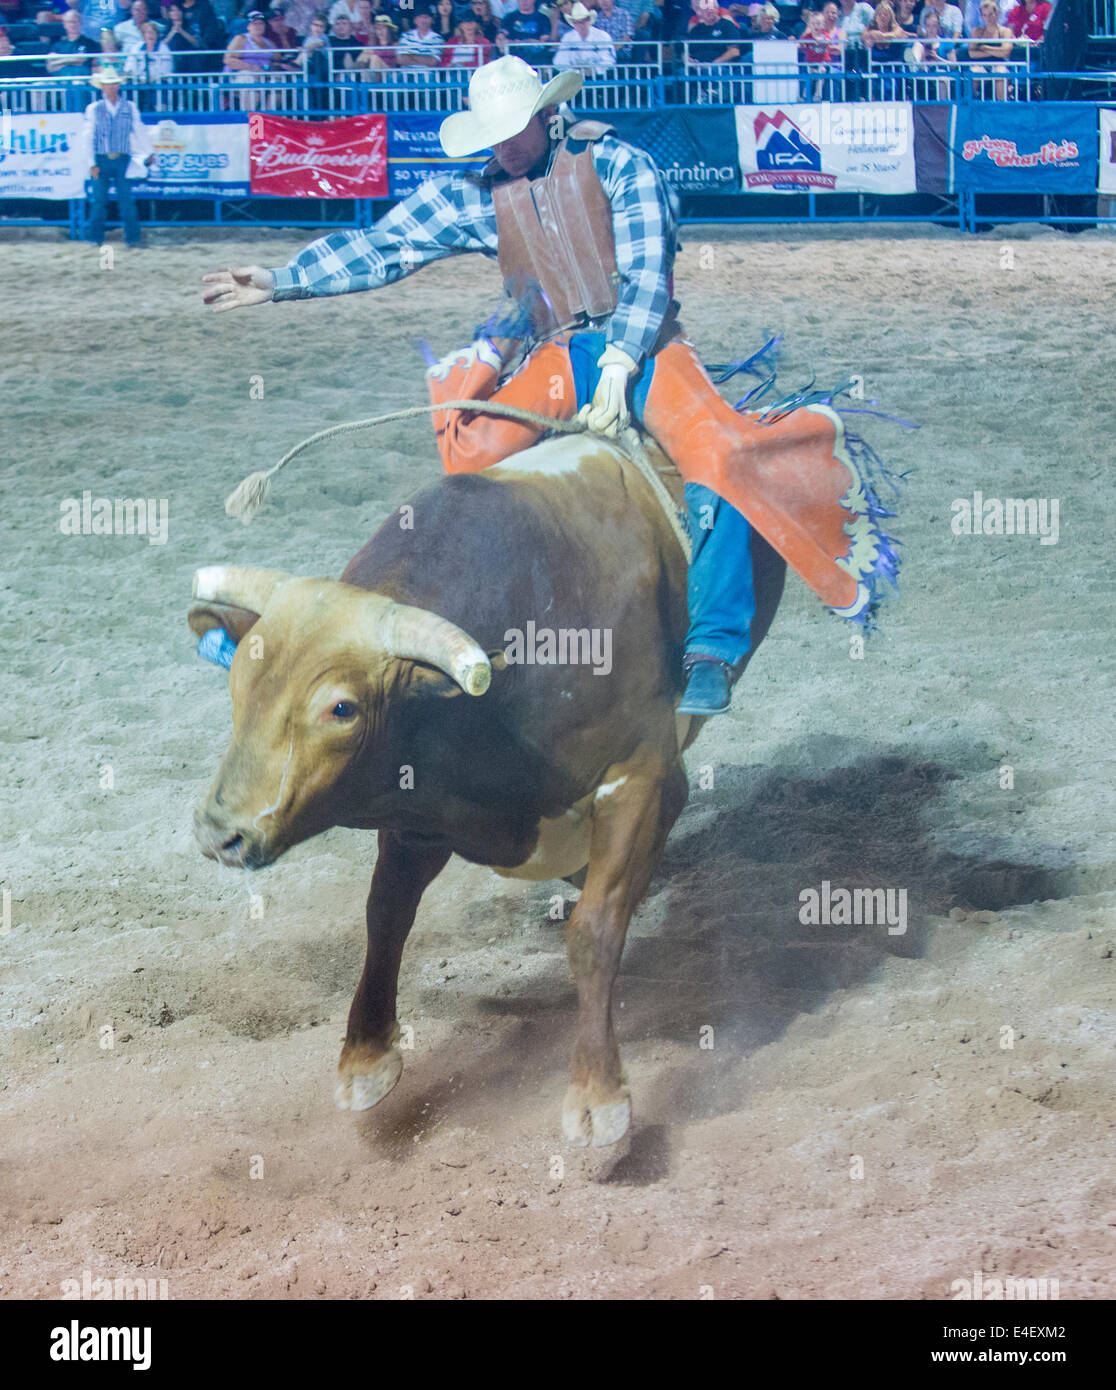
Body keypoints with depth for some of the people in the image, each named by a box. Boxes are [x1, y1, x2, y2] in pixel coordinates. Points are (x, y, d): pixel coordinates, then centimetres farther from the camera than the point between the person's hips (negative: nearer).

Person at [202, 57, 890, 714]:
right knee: (470, 454, -23)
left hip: (643, 346, -3)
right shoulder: (475, 196, 10)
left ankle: (713, 649, -27)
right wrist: (279, 281, 2)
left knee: (719, 453, -30)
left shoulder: (620, 166, -1)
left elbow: (644, 277, -6)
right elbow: (380, 248, 9)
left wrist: (618, 368, -17)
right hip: (557, 359, 3)